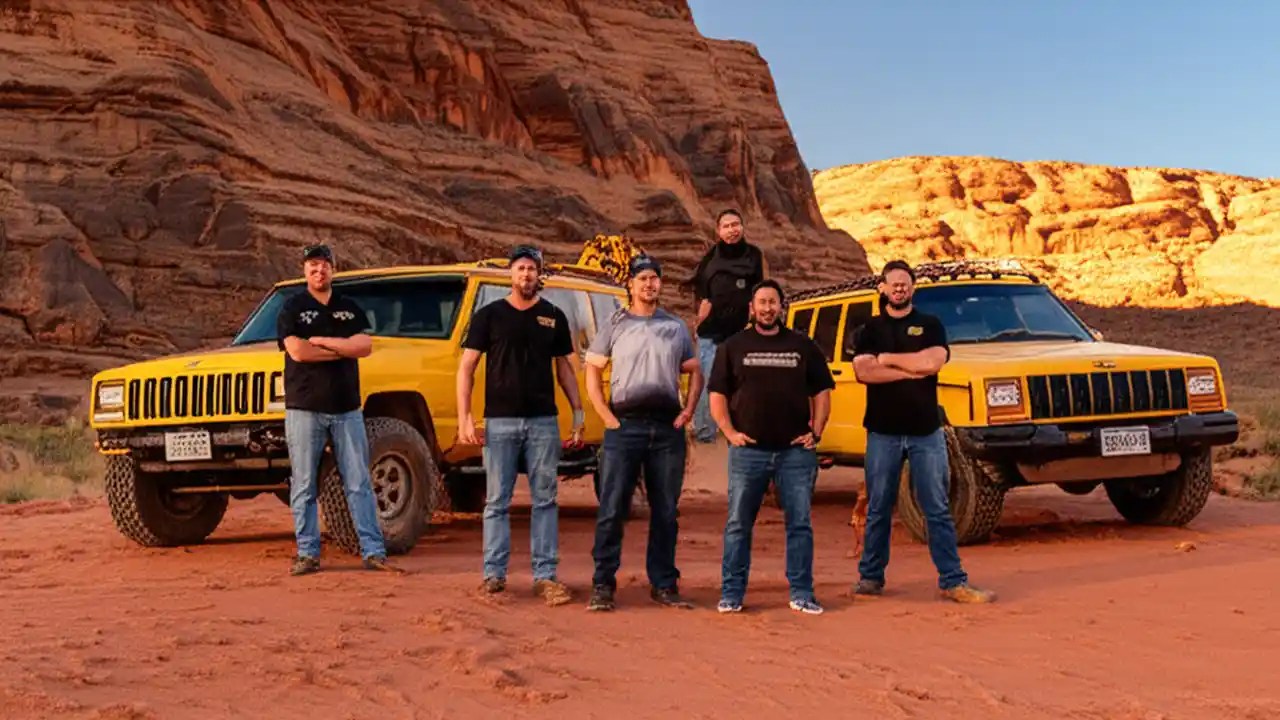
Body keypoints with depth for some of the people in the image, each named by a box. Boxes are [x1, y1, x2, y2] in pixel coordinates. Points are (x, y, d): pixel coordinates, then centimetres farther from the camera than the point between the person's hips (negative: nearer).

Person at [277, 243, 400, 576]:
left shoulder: (350, 308, 12)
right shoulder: (292, 308, 3)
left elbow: (365, 346, -3)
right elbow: (296, 351, -12)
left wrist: (321, 341, -10)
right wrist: (344, 348, -6)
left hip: (347, 408, 2)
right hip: (304, 408, -2)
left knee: (359, 483, 1)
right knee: (304, 486, 1)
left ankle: (374, 551, 3)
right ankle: (308, 554, 9)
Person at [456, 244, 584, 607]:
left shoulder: (553, 317, 10)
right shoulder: (489, 315, 4)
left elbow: (564, 367, 14)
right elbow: (467, 367, 2)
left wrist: (578, 413, 5)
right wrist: (464, 418, -7)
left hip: (544, 421, 2)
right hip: (500, 421, -1)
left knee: (545, 500, 3)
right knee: (497, 502, 3)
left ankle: (545, 575, 7)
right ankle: (494, 574, 10)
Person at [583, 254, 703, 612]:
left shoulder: (677, 327, 15)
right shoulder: (615, 325, 7)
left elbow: (694, 372, 19)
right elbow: (593, 371, 6)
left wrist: (688, 411, 4)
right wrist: (607, 417, -5)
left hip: (668, 428, 3)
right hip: (625, 425, -3)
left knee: (665, 511, 7)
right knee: (612, 509, -5)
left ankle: (663, 584, 16)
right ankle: (603, 585, 1)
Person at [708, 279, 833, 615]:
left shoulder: (803, 346, 10)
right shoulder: (734, 346, 9)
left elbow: (821, 392, 11)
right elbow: (717, 395, 6)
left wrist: (816, 431, 0)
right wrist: (730, 432, -6)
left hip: (795, 451, 1)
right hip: (748, 451, 0)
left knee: (799, 523, 2)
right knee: (738, 524, 2)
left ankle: (802, 594, 9)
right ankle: (731, 593, 10)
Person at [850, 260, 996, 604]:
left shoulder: (930, 326, 8)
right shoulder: (870, 330, 8)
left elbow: (933, 362, -12)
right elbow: (863, 372, -9)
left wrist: (887, 359, -6)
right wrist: (912, 369, -13)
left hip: (926, 431, 0)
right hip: (882, 432, 0)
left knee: (938, 510, 1)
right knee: (878, 509, 7)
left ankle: (953, 581, 4)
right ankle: (870, 577, 17)